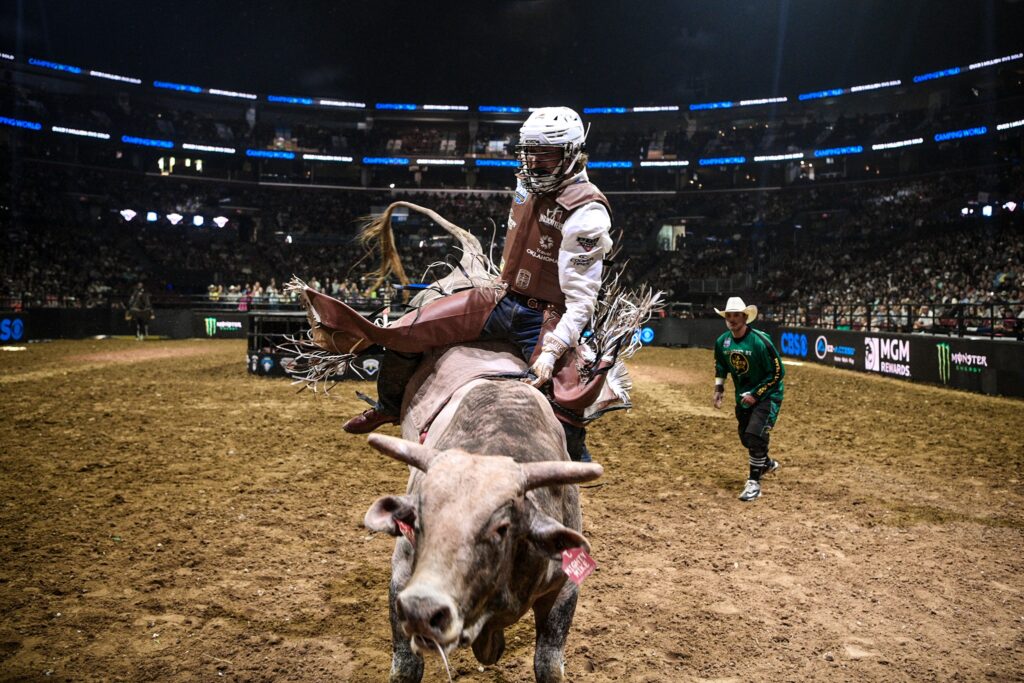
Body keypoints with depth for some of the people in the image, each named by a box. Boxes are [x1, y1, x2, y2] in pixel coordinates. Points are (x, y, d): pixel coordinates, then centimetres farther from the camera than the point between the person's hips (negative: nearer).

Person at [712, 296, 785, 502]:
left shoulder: (760, 341, -25)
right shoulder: (722, 342, -6)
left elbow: (778, 371, -20)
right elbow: (720, 366, 15)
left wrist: (756, 394, -20)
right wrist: (719, 388, 4)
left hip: (767, 395, -7)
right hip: (743, 396, 7)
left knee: (755, 435, -19)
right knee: (746, 438, 17)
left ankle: (754, 483, -6)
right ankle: (767, 463, 48)